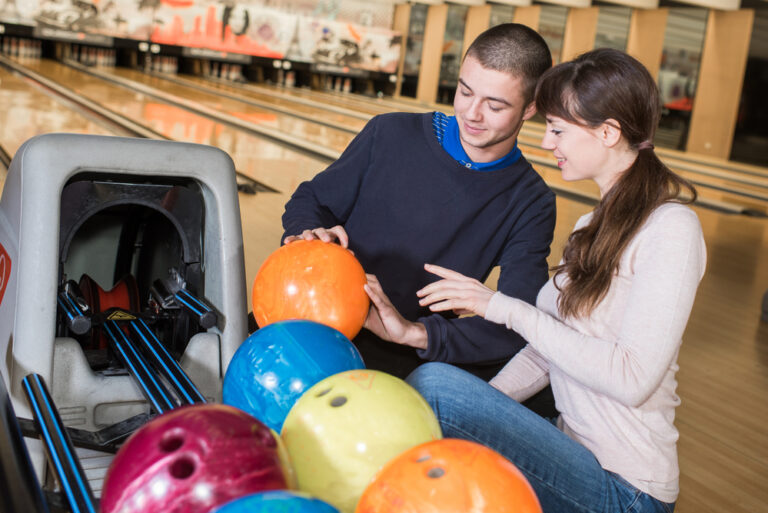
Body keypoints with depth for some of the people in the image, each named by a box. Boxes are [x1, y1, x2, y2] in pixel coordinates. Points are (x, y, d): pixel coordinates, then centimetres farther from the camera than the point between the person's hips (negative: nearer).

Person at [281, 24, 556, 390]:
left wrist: (415, 332, -28)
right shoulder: (390, 135, 2)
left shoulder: (530, 205, -1)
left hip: (409, 357, 1)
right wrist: (309, 234, -14)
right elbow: (309, 201, 12)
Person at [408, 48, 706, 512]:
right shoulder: (596, 225, 11)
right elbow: (548, 348, 9)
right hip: (578, 450, 8)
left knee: (435, 383, -21)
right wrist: (478, 408, -5)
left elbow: (632, 378, -23)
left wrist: (503, 307, -21)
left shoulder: (670, 229, -16)